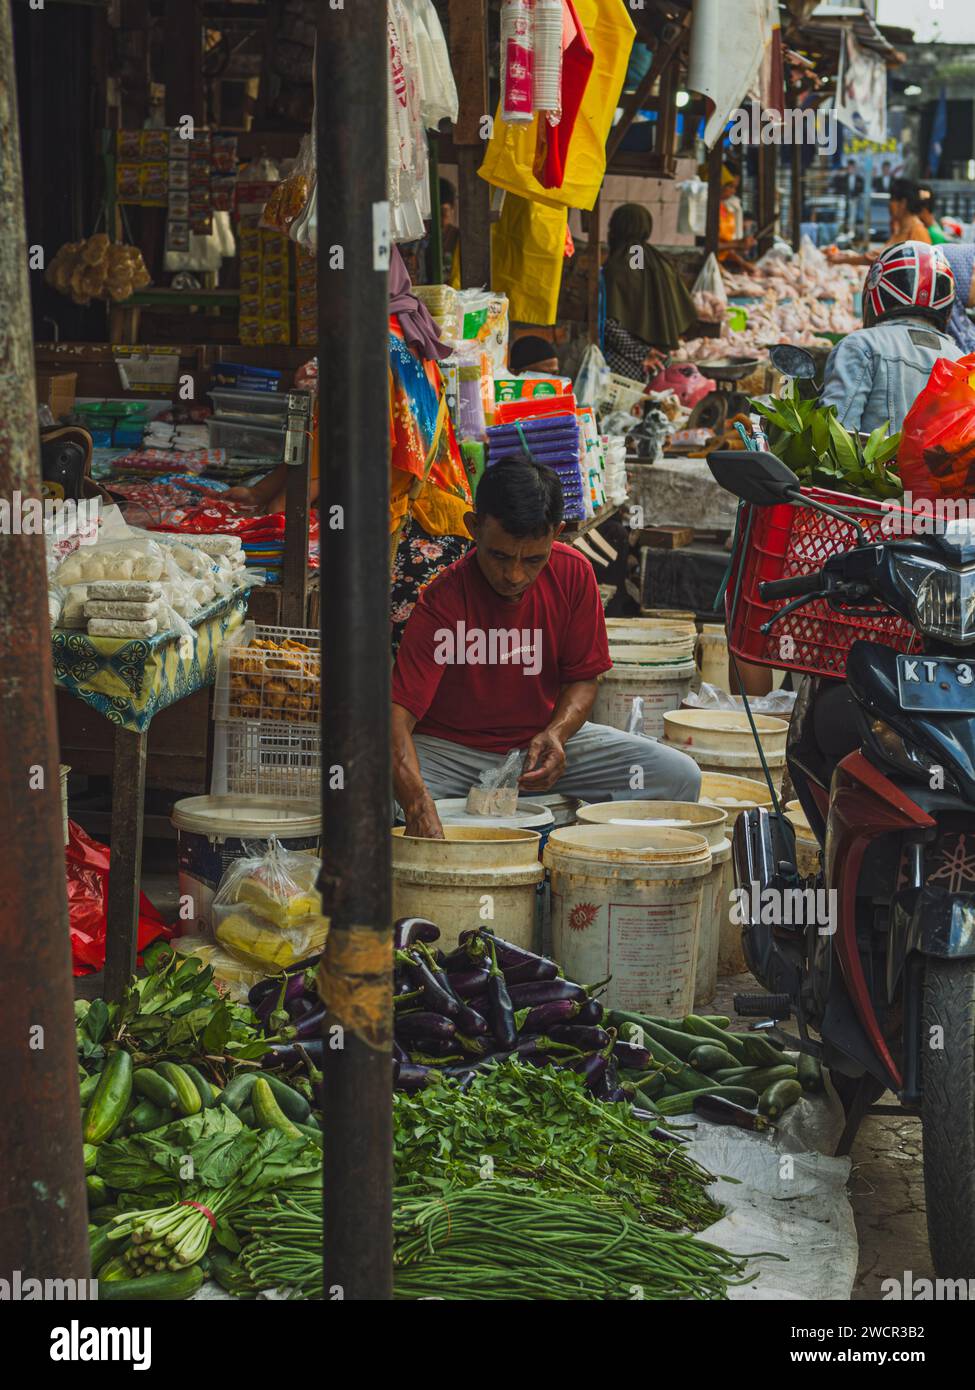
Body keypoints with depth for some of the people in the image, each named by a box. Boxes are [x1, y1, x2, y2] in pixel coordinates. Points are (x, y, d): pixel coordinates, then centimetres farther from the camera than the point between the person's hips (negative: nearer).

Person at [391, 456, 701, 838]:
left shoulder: (573, 573, -10)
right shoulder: (443, 601, -24)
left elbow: (583, 679, 2)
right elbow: (397, 716, -32)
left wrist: (556, 733, -21)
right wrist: (418, 803, -50)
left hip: (546, 738, 4)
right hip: (451, 746, -4)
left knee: (679, 776, -15)